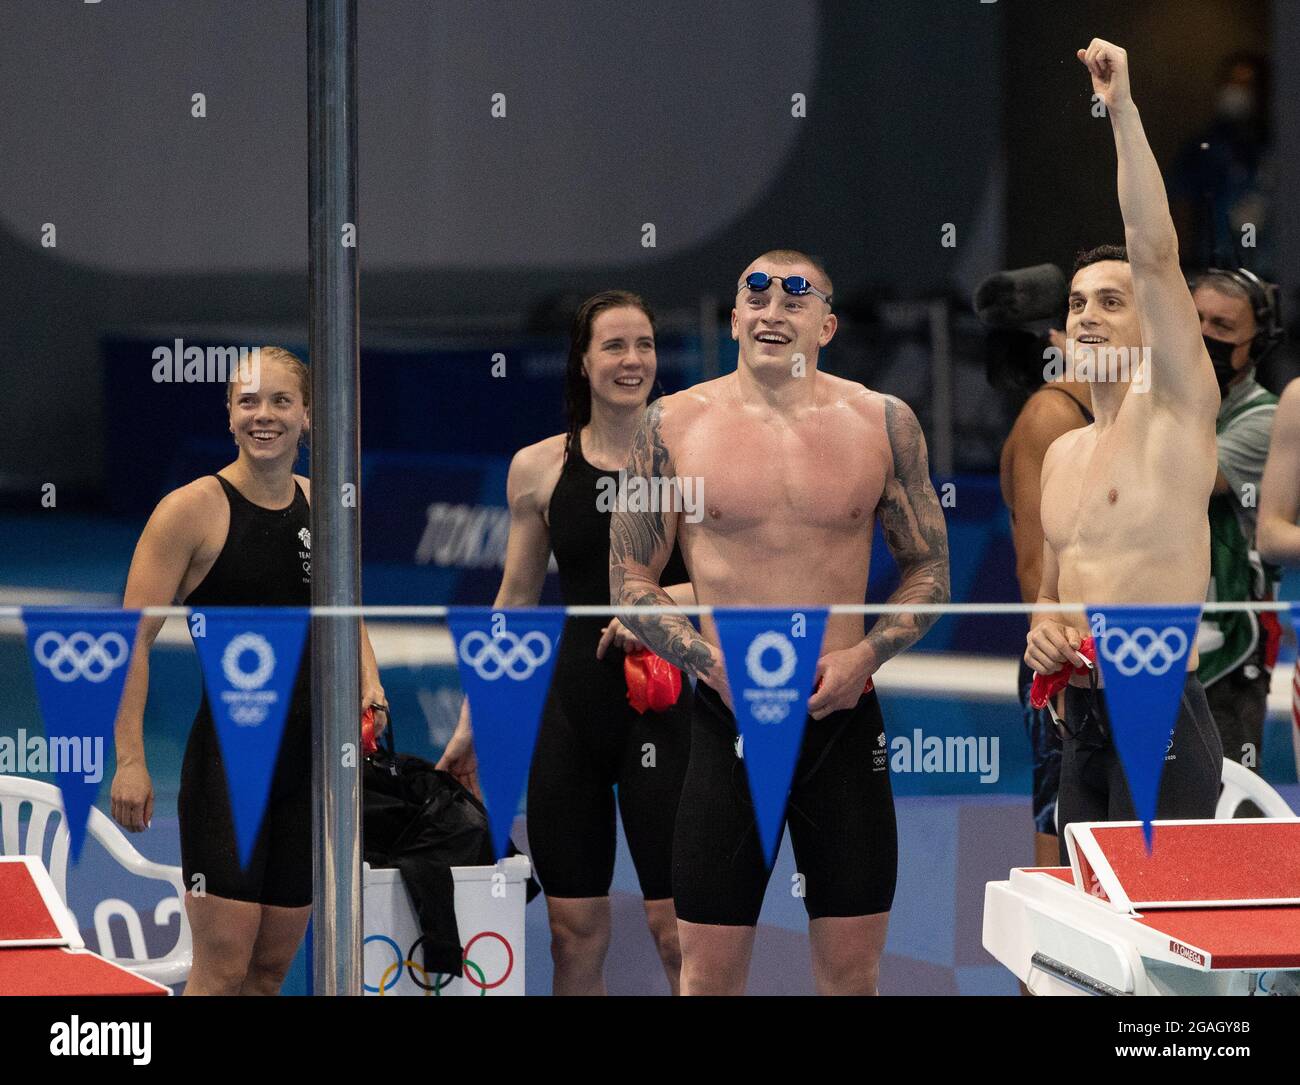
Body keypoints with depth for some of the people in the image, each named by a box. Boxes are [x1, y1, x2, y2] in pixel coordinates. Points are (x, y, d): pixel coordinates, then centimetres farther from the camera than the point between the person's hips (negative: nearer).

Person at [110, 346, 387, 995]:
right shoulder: (192, 510, -9)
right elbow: (135, 636, -11)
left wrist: (368, 680, 5)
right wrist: (130, 760, -19)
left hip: (305, 761, 6)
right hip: (225, 758, -6)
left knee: (274, 964, 9)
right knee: (224, 965, -12)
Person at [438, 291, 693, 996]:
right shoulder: (538, 469, 7)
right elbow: (514, 603, 14)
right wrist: (473, 723, 14)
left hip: (662, 707, -3)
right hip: (570, 707, 3)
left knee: (677, 926, -7)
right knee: (574, 932, 4)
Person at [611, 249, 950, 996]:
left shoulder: (882, 422, 3)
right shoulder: (674, 425, 1)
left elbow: (930, 569, 10)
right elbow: (631, 581, 5)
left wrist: (867, 654, -7)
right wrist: (711, 660, -10)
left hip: (844, 716, 1)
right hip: (726, 720, -1)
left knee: (853, 969, 5)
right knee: (710, 971, 0)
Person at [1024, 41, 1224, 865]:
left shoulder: (1176, 411, -4)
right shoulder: (1062, 455, 18)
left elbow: (1155, 253, -16)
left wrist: (1124, 109, -18)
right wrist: (1042, 628, 3)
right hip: (1083, 725, 8)